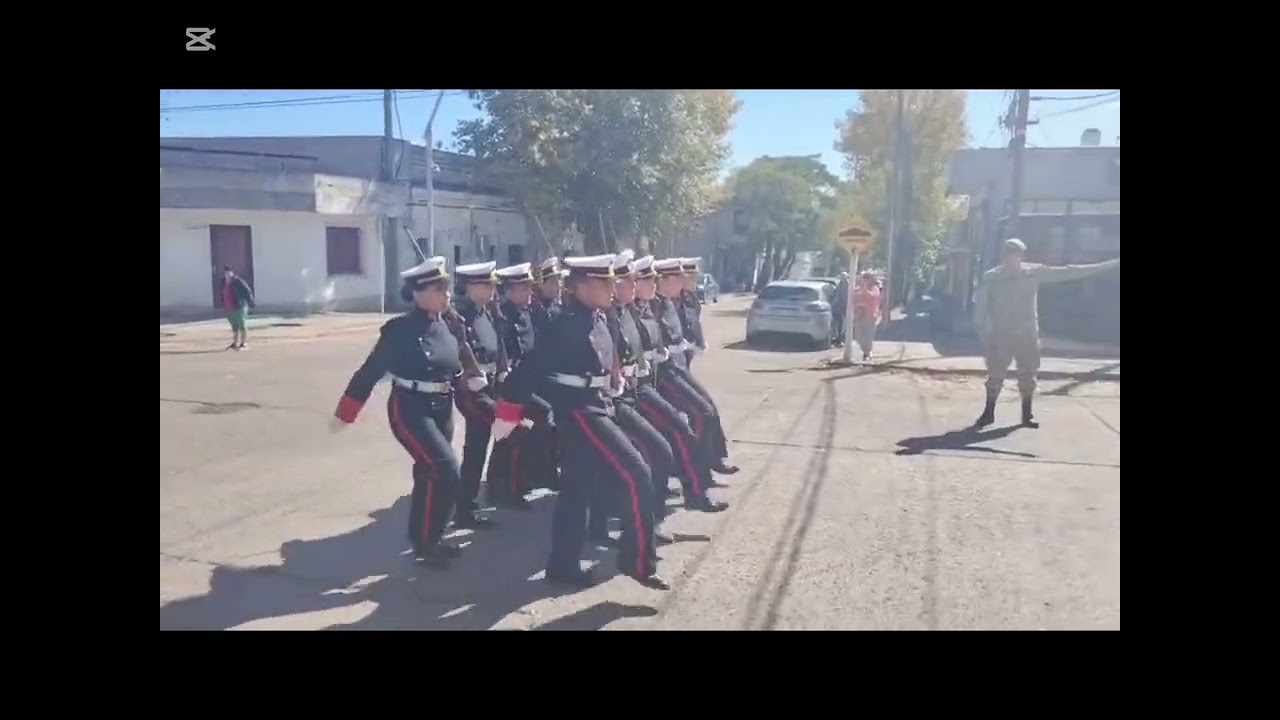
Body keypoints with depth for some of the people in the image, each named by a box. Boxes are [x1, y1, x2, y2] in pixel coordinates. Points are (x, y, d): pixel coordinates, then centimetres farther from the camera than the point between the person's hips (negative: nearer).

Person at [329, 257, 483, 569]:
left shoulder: (451, 326, 1)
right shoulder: (400, 329, -16)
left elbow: (461, 363, 16)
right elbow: (371, 371, -12)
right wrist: (345, 413, -9)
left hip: (442, 410, 7)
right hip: (410, 411, -7)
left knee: (429, 475, 17)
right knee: (446, 471, -17)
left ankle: (421, 538, 34)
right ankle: (427, 541, -1)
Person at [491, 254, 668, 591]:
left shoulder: (596, 319, 10)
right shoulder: (568, 323, -19)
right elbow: (531, 366, -20)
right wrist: (507, 414, -19)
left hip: (593, 407, 10)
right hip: (578, 411, -10)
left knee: (577, 489, 14)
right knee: (636, 475, -10)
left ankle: (563, 564, 25)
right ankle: (638, 560, -1)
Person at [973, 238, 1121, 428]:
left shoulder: (1033, 272, -3)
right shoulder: (990, 277, -6)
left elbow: (1066, 273, -2)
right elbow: (980, 306, -3)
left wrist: (1109, 264, -2)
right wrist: (984, 334, -9)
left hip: (1027, 335, 2)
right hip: (1000, 336, -2)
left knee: (1028, 376, 8)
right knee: (995, 375, 4)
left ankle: (1027, 415, 20)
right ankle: (988, 412, 17)